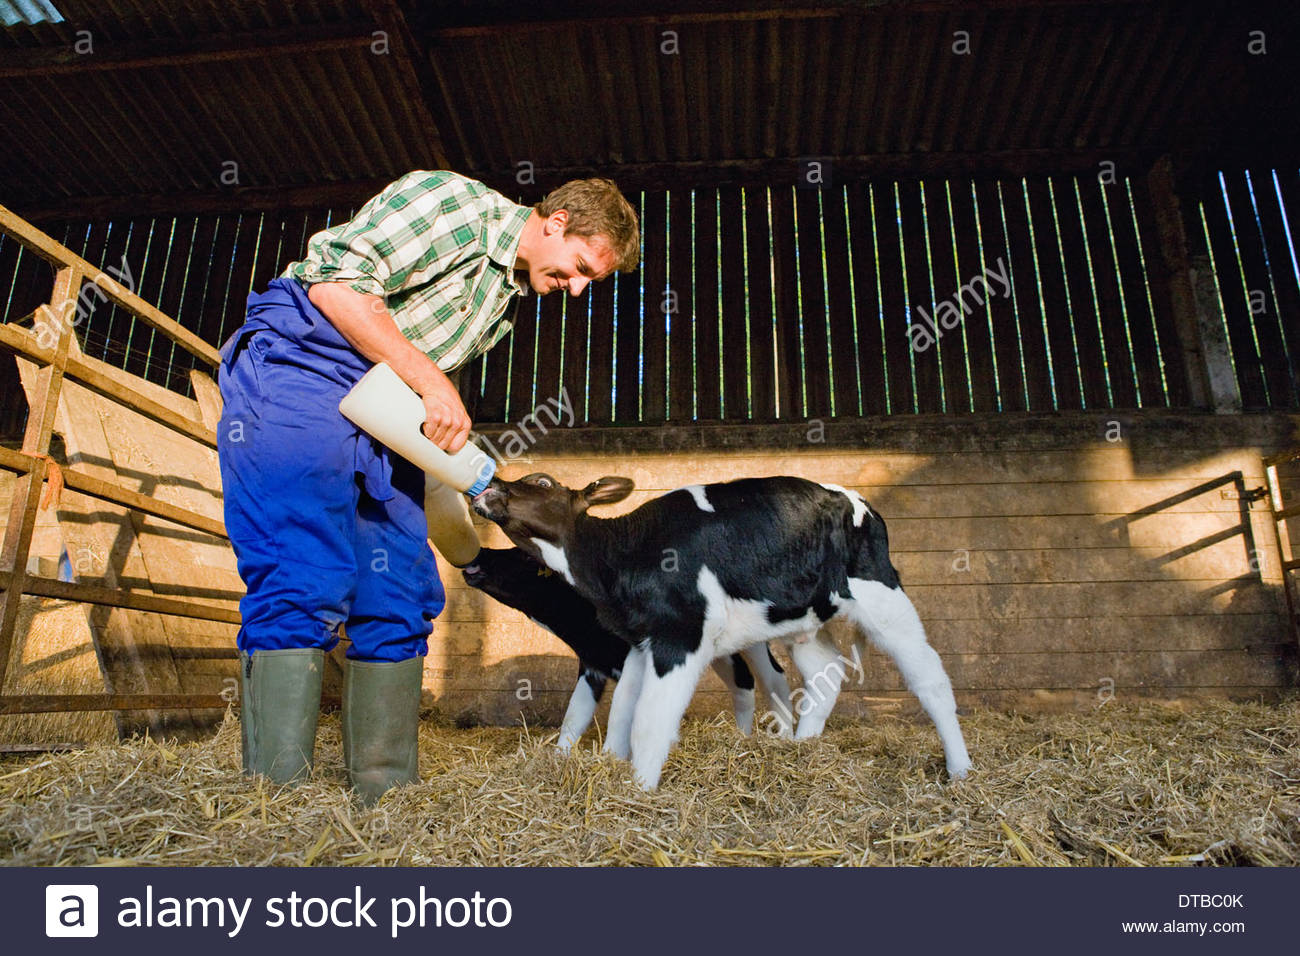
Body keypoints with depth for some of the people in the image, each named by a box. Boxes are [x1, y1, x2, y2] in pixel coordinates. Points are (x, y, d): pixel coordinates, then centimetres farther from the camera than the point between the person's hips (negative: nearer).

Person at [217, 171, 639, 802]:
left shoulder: (509, 299, 19)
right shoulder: (454, 201, -6)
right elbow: (336, 279, -16)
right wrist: (431, 382, -18)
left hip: (384, 414, 8)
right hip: (296, 369, -8)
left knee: (401, 599, 0)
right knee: (305, 587, -18)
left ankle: (384, 795, 8)